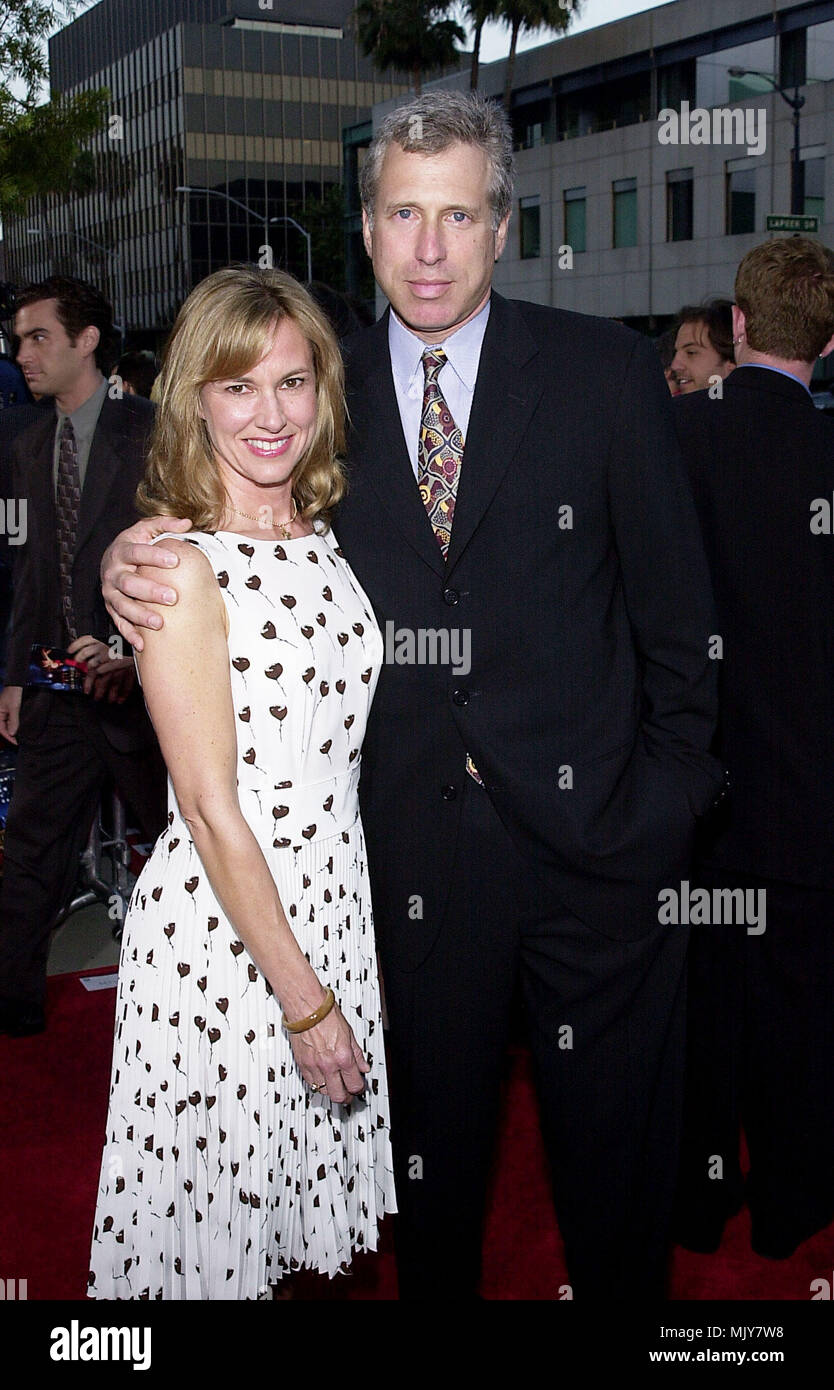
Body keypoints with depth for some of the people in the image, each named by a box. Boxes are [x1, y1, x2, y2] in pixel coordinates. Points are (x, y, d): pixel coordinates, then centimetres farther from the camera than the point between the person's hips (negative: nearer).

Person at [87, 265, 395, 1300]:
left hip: (335, 898, 7)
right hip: (218, 925, -7)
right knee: (219, 1219, 11)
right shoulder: (179, 563, -17)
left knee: (311, 1182, 21)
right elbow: (210, 807, -18)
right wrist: (303, 999, -17)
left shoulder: (324, 537, 5)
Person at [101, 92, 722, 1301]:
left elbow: (674, 599, -1)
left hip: (593, 828, -1)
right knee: (432, 1136, 18)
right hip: (415, 846, 1)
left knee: (614, 1142, 16)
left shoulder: (606, 372, -4)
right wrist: (133, 564, -15)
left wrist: (673, 780, -3)